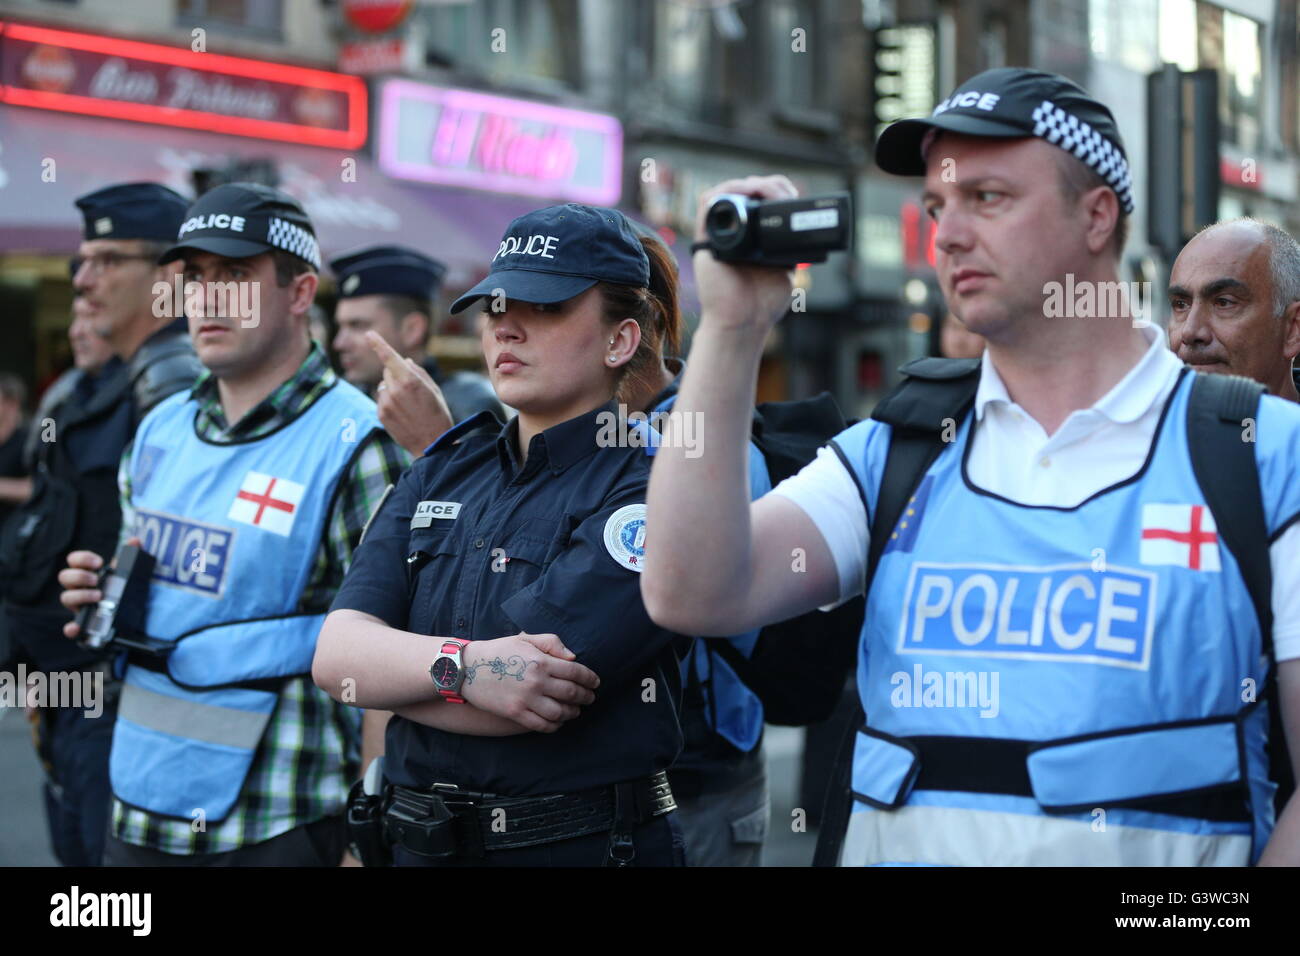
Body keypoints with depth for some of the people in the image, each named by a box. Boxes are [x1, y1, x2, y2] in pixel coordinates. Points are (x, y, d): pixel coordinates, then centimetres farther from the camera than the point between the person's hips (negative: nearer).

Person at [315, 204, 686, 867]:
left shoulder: (648, 493, -13)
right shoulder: (445, 471, 6)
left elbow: (524, 702, -22)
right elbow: (335, 653, -5)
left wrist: (389, 672, -7)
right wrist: (459, 667, -24)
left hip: (588, 847, -5)